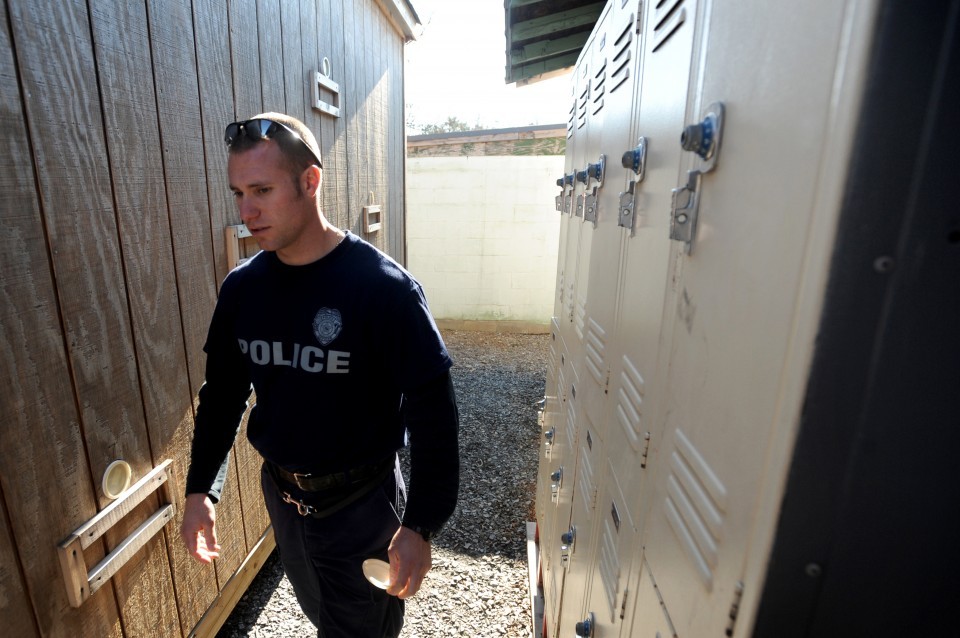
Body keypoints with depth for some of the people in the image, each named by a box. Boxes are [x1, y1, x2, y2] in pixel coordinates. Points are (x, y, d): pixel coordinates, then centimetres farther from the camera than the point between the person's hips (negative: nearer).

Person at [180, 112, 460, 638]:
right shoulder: (241, 287, -5)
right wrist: (200, 490, 4)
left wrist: (420, 526, -19)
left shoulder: (383, 287, -23)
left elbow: (432, 411, -21)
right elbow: (222, 391, 7)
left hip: (362, 505, -5)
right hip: (281, 493, 5)